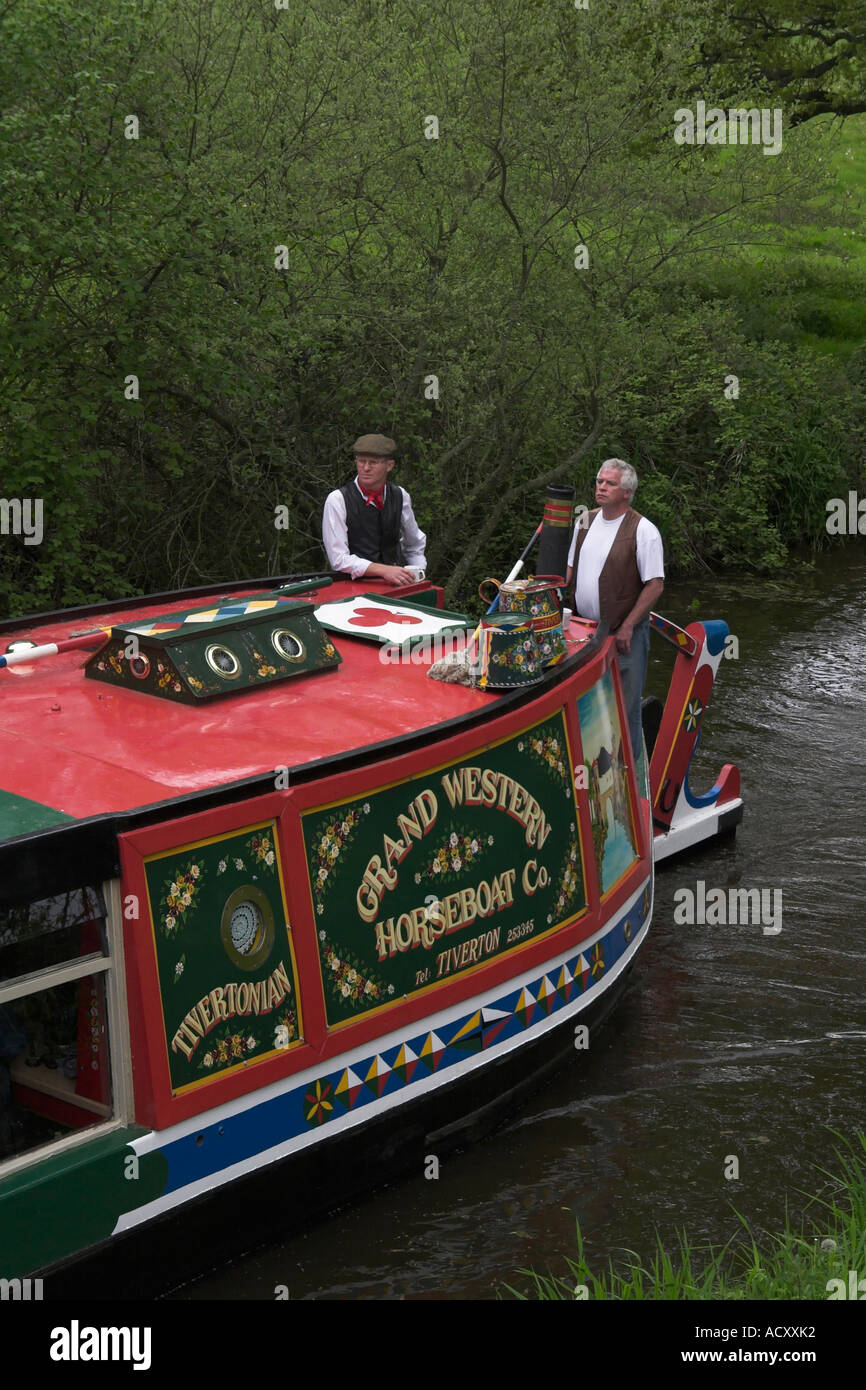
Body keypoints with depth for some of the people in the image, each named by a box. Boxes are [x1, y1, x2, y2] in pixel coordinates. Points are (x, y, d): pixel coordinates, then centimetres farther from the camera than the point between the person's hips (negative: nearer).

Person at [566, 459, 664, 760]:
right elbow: (570, 567, 19)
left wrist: (626, 627, -16)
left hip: (624, 633, -6)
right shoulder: (585, 521, 8)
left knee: (625, 704, 1)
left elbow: (655, 585, -13)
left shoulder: (643, 530, -12)